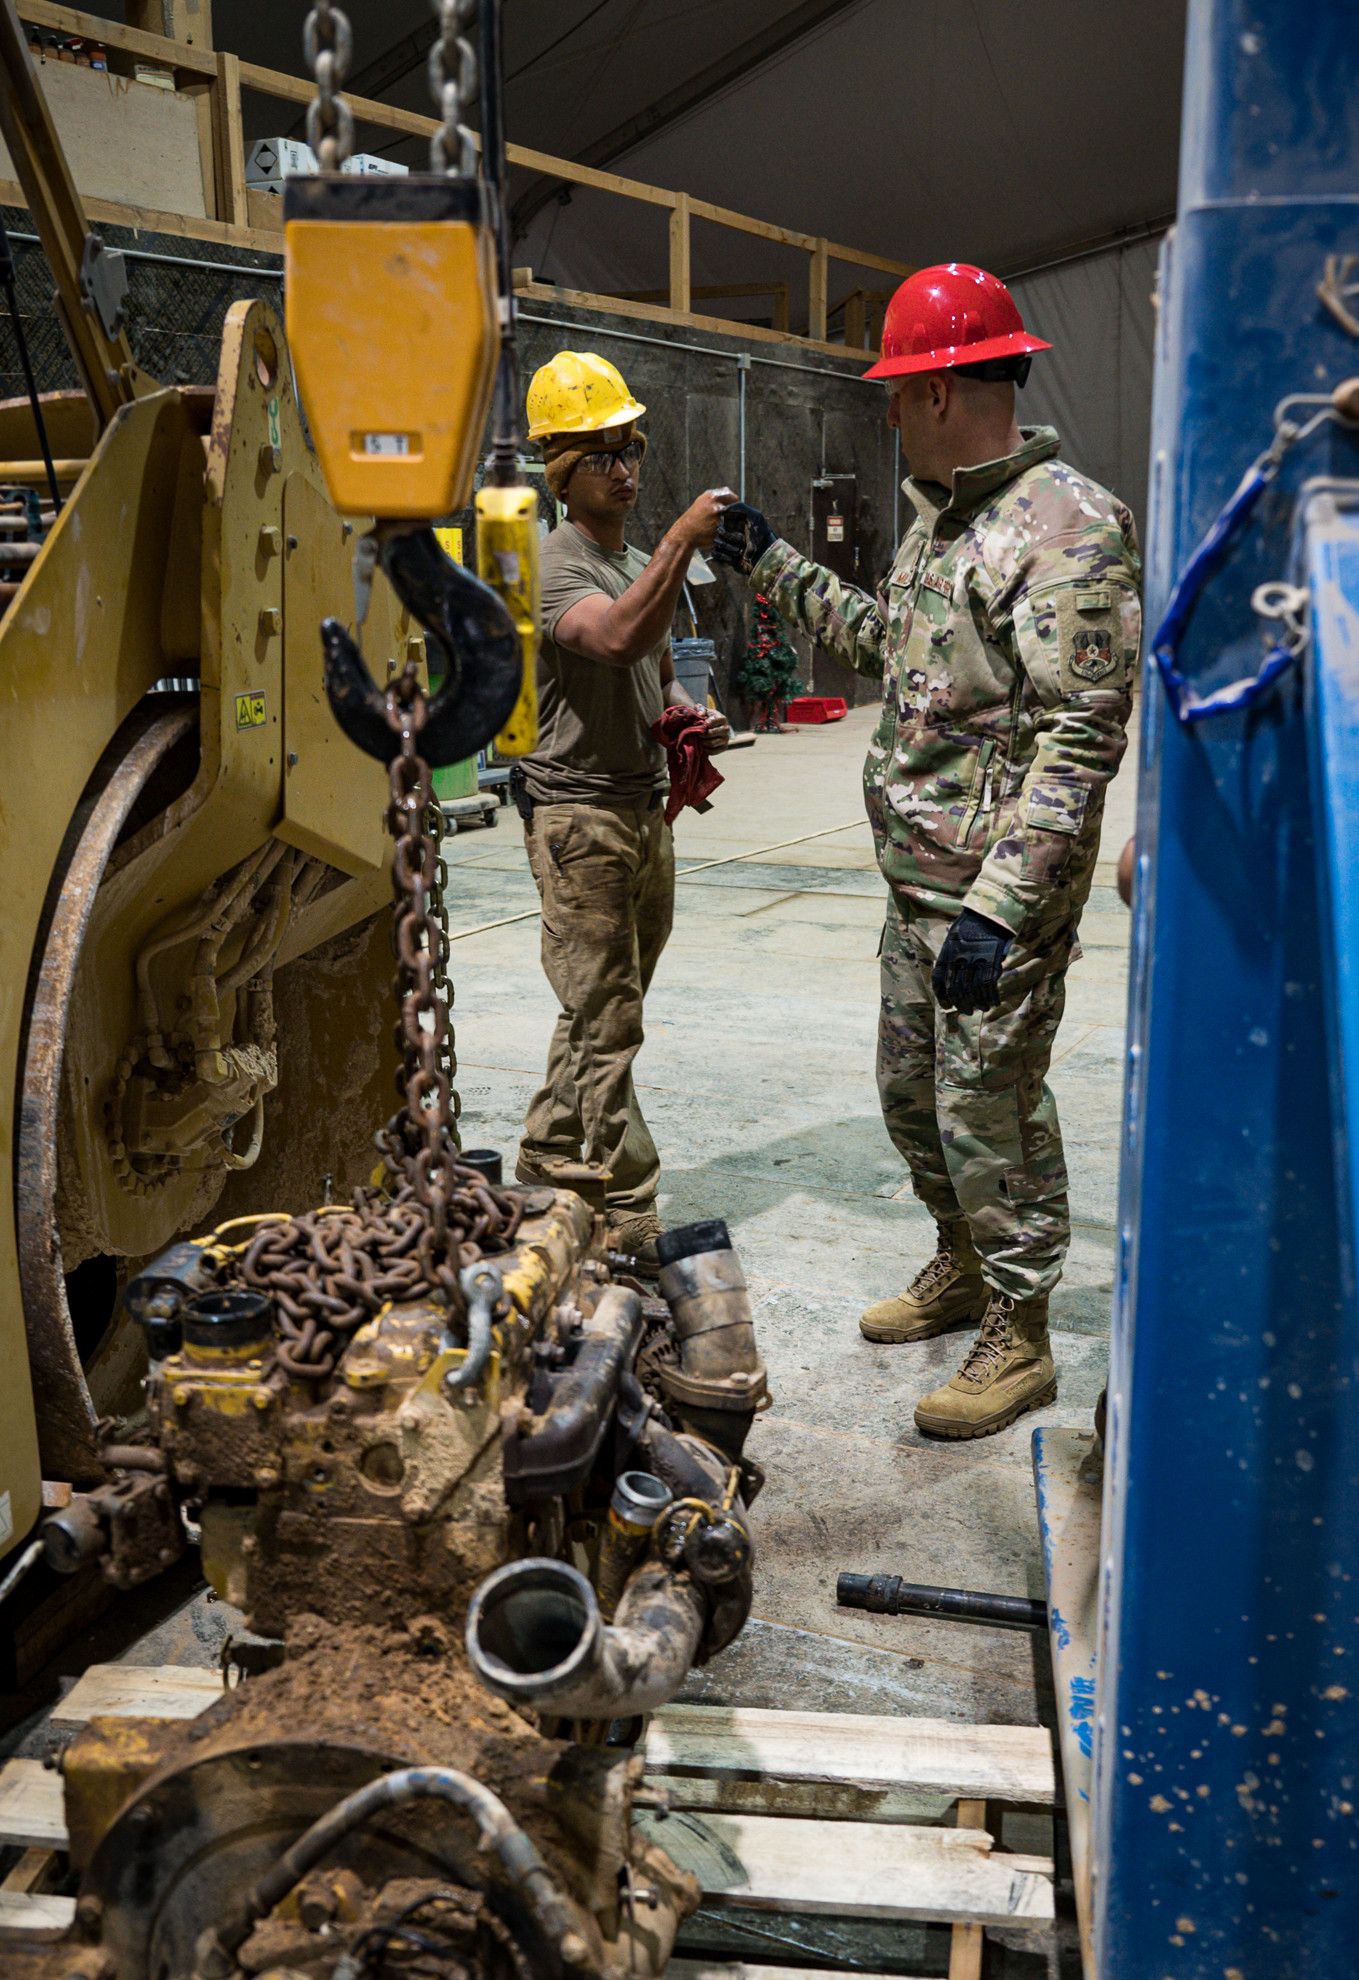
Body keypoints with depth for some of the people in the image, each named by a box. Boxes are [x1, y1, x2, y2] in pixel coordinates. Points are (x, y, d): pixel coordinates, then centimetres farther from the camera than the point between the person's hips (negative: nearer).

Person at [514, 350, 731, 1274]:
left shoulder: (645, 566, 18)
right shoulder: (553, 565, -10)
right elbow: (615, 639, -30)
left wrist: (687, 720, 4)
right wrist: (682, 543, -35)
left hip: (646, 808, 9)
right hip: (578, 812, -9)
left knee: (602, 1010, 15)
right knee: (604, 1024, -8)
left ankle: (547, 1162, 28)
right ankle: (631, 1217, -4)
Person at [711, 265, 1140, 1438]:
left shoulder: (1067, 527, -18)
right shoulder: (941, 517, 13)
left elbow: (1080, 740, -24)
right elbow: (886, 639, 30)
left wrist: (999, 908, -28)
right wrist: (773, 567, 30)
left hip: (1003, 897, -9)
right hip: (918, 881, 10)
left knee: (988, 1114, -1)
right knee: (912, 1088, 19)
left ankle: (1020, 1341, 17)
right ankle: (962, 1269, 40)